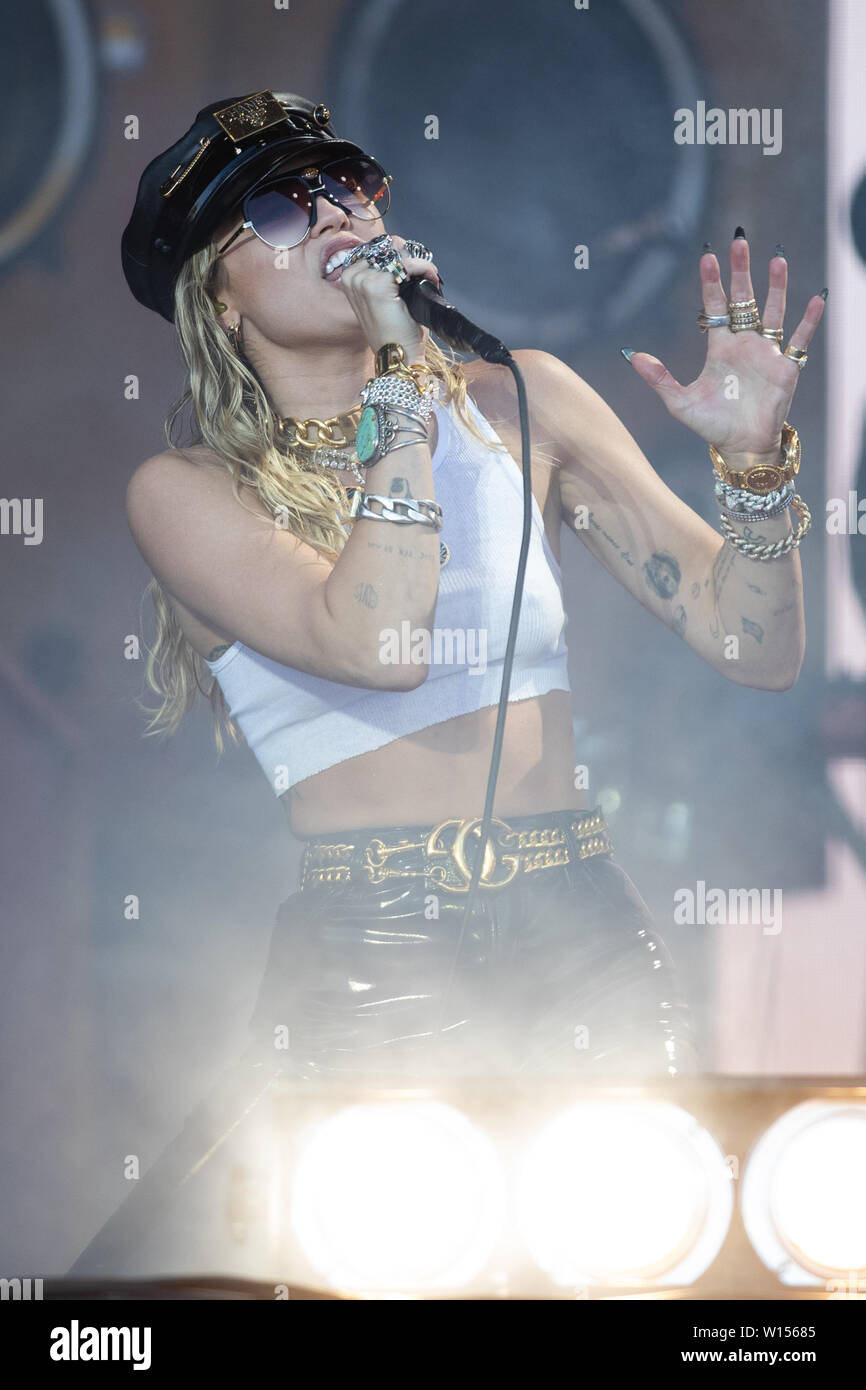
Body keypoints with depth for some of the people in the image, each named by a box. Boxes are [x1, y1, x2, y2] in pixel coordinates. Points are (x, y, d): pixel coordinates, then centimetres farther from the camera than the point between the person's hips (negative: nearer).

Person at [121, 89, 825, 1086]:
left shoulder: (518, 402, 7)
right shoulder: (186, 491, -1)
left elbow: (757, 651, 6)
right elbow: (380, 646, -20)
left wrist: (753, 459, -11)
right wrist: (403, 382, -14)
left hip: (588, 935, 3)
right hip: (367, 959, -3)